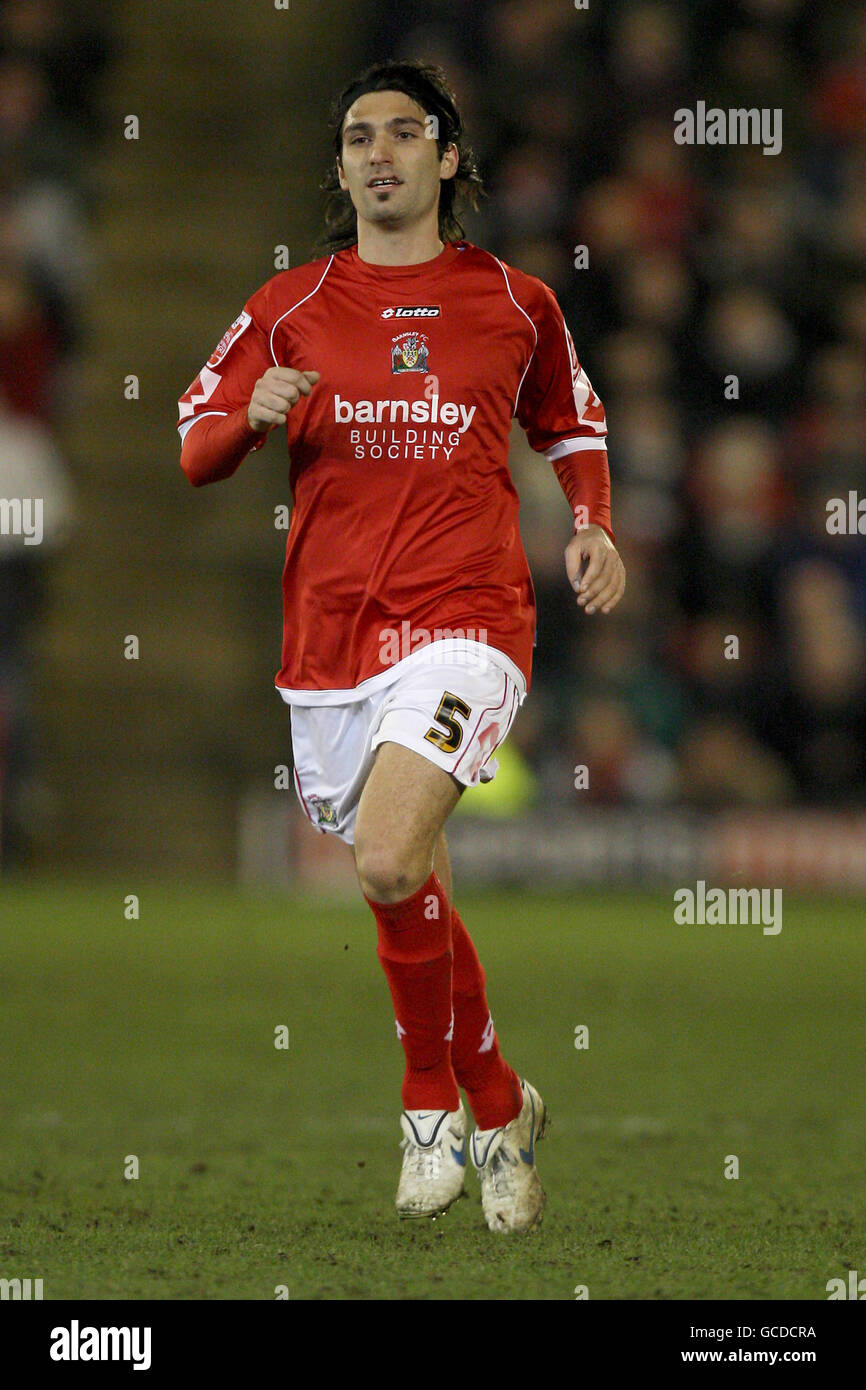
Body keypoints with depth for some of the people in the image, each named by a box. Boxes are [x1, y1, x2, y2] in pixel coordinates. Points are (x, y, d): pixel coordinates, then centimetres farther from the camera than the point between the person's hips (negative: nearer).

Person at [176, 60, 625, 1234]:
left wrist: (594, 524, 6)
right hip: (330, 634, 3)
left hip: (466, 618, -3)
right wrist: (255, 415, -11)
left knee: (389, 862, -24)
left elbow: (572, 425, 24)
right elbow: (195, 451, 10)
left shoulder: (516, 303, 7)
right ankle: (502, 1109, 31)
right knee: (413, 891, 11)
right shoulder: (288, 308, 8)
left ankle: (432, 1099, -3)